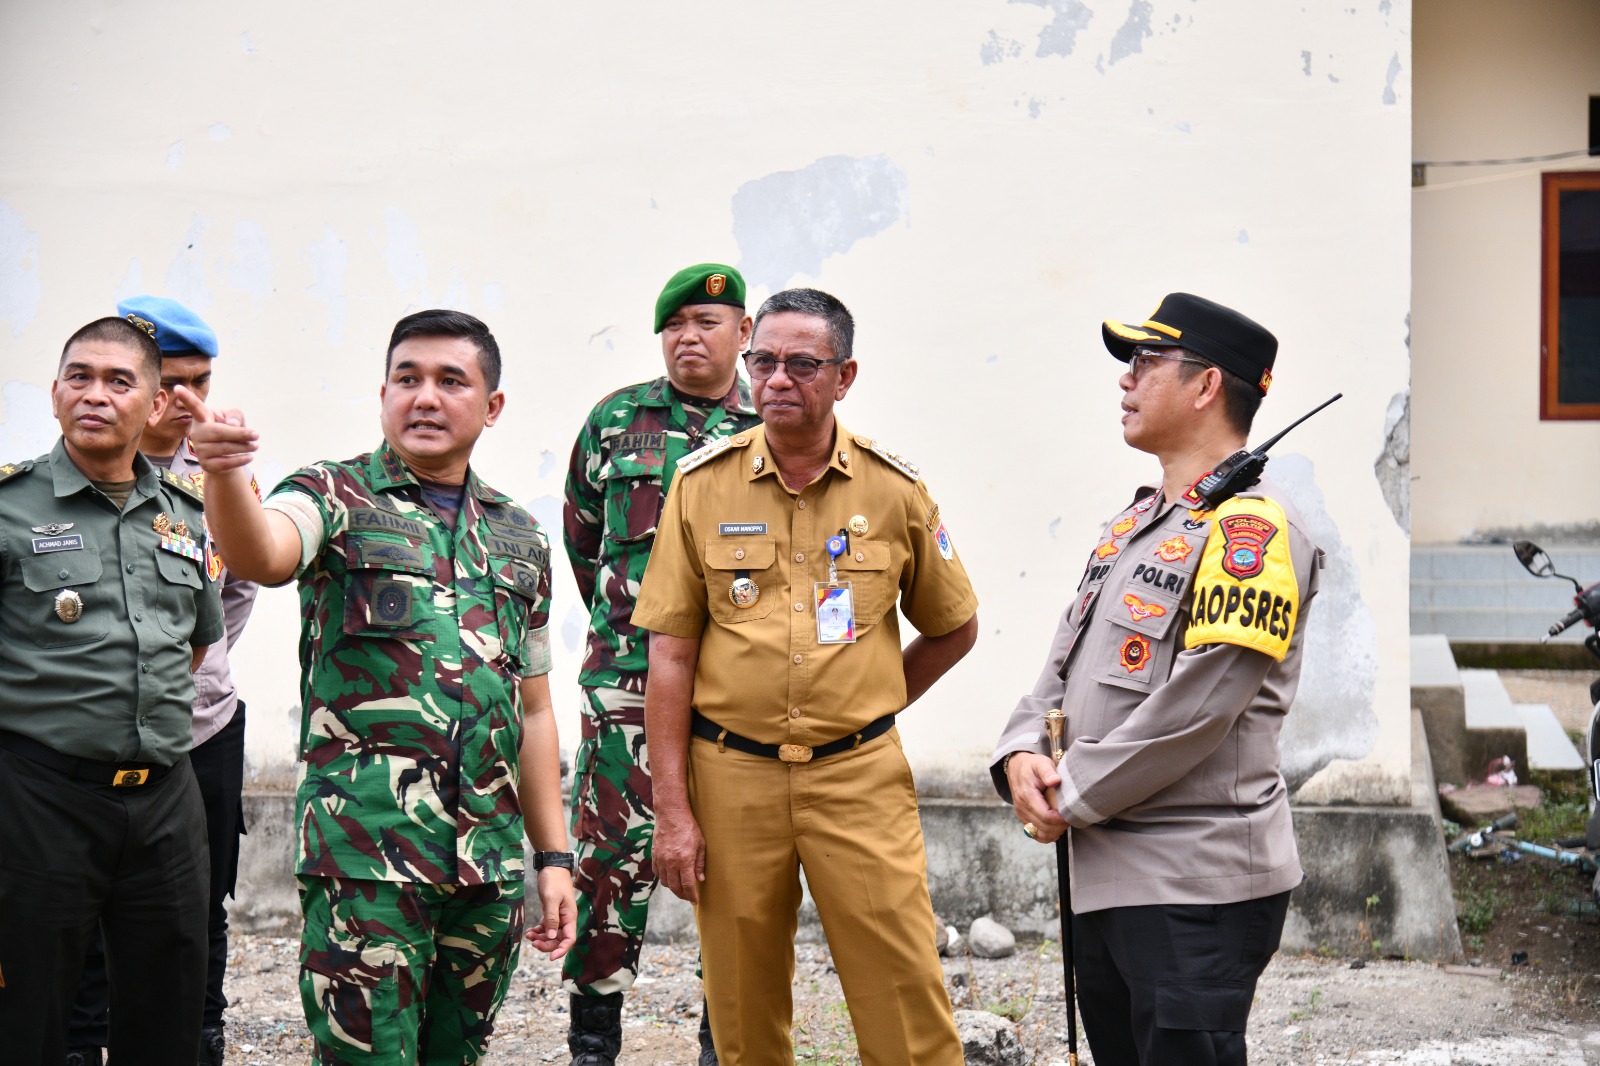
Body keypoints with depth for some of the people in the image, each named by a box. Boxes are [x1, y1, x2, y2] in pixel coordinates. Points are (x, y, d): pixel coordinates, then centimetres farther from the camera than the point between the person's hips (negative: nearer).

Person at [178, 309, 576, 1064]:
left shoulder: (520, 539, 16)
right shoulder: (338, 498, 2)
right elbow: (260, 554, -23)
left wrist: (553, 855, 13)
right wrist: (223, 471, -44)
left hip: (489, 856, 5)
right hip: (366, 855, -5)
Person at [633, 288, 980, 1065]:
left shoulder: (895, 488, 1)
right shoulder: (702, 483, 1)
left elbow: (953, 628, 15)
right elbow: (671, 655, 0)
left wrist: (867, 708, 9)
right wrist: (672, 811, -4)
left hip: (859, 775, 0)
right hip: (731, 774, 1)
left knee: (907, 1001, -3)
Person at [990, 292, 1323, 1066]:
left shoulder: (1250, 528, -13)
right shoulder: (1131, 525, 16)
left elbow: (1193, 709, -20)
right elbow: (1065, 662, 16)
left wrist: (1073, 799, -13)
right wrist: (1022, 755, -4)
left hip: (1197, 888, -9)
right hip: (1103, 874, 9)